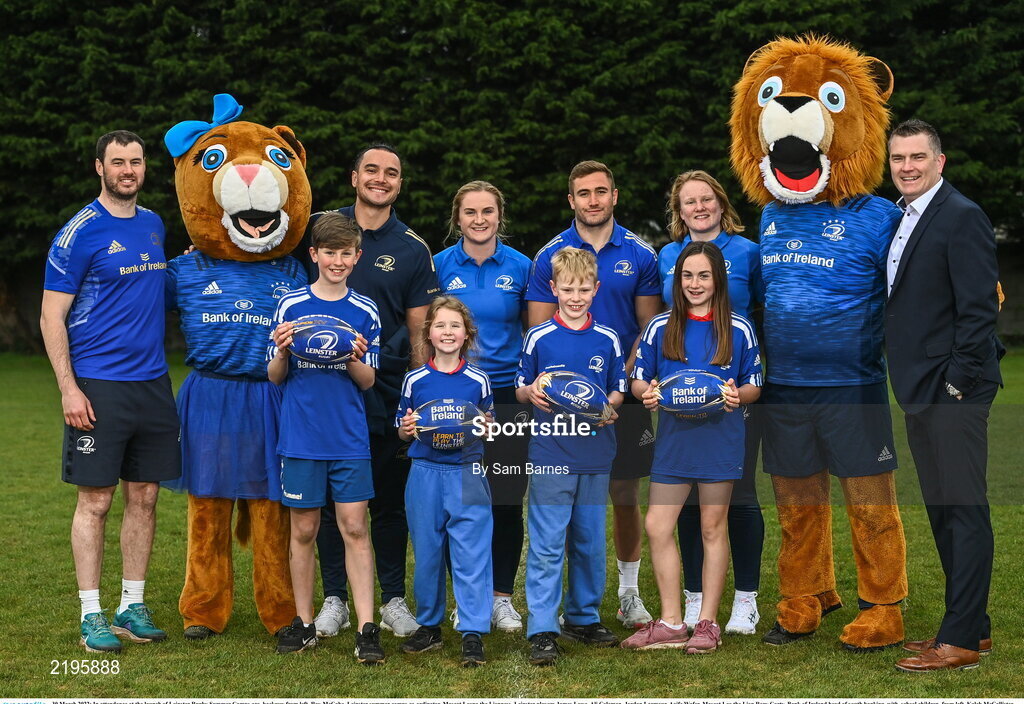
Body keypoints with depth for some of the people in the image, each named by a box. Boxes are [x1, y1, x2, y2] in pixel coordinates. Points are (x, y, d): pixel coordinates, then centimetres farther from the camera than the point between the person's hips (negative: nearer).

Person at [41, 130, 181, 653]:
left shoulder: (155, 225, 12)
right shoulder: (79, 233, -7)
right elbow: (51, 318, -8)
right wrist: (69, 389, -15)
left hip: (153, 383, 6)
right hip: (98, 384, -6)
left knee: (144, 497, 8)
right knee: (95, 501, 0)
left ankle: (133, 607, 18)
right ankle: (91, 615, 8)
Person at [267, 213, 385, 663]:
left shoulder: (365, 313, 4)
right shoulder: (290, 306, 2)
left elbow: (368, 382, 5)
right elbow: (275, 376, 6)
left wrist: (354, 359, -15)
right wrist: (283, 352, -14)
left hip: (350, 438, 0)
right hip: (301, 436, 0)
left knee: (355, 527, -3)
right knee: (303, 529, 7)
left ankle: (367, 629, 0)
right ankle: (304, 623, 19)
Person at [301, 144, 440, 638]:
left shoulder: (413, 249, 3)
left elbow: (420, 330, 3)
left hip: (387, 391, 0)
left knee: (390, 500, 6)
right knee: (330, 497, 6)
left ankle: (394, 600, 17)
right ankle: (334, 599, 17)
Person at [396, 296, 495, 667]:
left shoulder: (478, 380, 3)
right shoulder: (415, 380, 4)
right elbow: (402, 430, 11)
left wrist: (485, 426, -10)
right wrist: (407, 428, -11)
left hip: (468, 473, -1)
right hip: (426, 473, 1)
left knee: (471, 554, -5)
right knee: (426, 553, 9)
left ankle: (473, 634, -1)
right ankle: (429, 626, 24)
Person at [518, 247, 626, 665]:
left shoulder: (608, 341, 6)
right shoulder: (538, 338, 0)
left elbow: (618, 392, 13)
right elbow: (521, 392, 6)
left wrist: (610, 406, -8)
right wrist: (531, 392, -15)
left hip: (595, 455, 3)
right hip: (550, 454, -3)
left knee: (590, 543, 11)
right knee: (547, 545, -4)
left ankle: (584, 618, 25)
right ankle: (542, 630, 0)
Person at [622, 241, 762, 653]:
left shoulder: (739, 330, 3)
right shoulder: (660, 328, 7)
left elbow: (755, 387, 6)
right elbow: (638, 380, 9)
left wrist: (737, 394, -15)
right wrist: (647, 393, -13)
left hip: (720, 438, -2)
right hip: (673, 437, 2)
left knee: (713, 527, 5)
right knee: (657, 526, -2)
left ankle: (707, 623, 15)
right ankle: (670, 623, 9)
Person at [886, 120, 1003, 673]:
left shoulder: (962, 217, -11)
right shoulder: (902, 220, 17)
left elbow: (978, 309, -16)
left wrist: (959, 381, -18)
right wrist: (910, 379, 15)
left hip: (953, 392, -10)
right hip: (921, 394, 10)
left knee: (964, 509, -6)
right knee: (941, 511, 14)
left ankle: (961, 640, -2)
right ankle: (973, 626, 24)